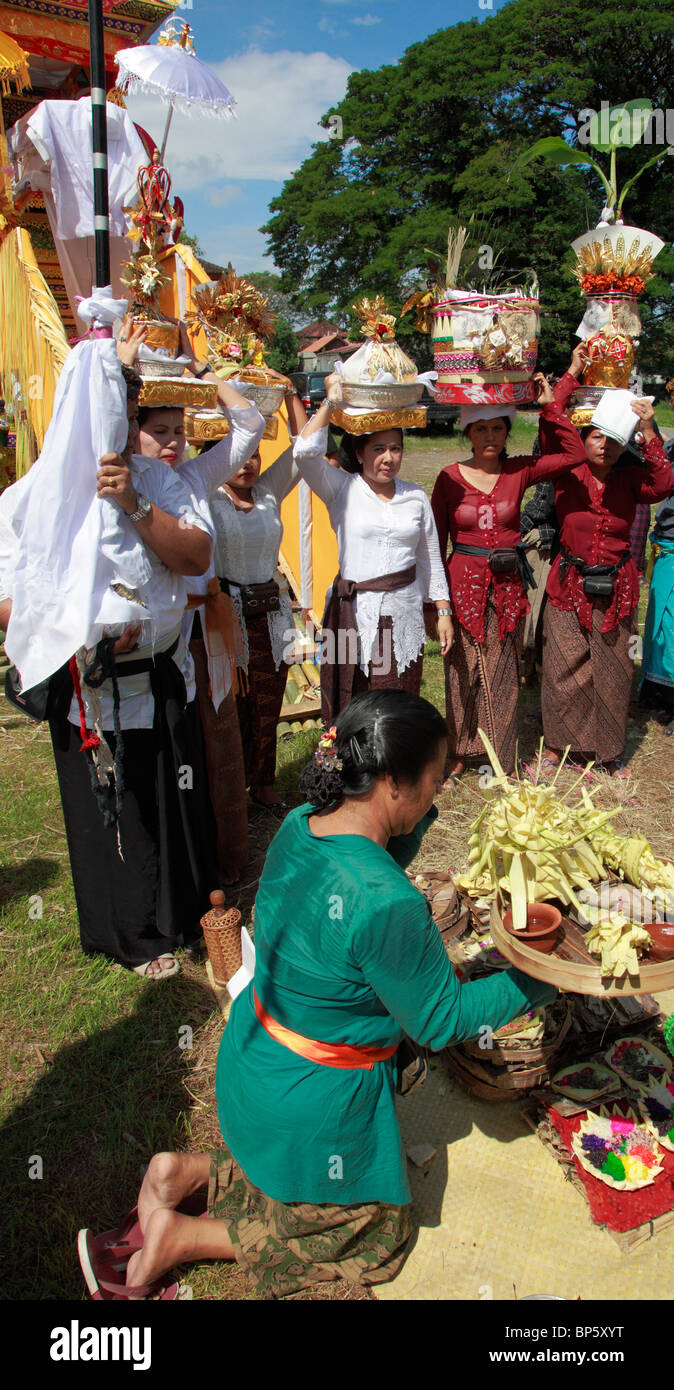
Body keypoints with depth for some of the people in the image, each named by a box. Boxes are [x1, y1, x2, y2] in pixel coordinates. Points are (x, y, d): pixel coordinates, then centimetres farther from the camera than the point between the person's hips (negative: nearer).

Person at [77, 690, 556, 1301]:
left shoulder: (299, 825, -12)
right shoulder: (387, 906, -35)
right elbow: (441, 1020, -20)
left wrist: (419, 816, -5)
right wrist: (543, 979, -11)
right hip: (316, 1101, -8)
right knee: (375, 1233, 20)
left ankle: (184, 1172, 19)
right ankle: (178, 1237, 12)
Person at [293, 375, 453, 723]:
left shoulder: (416, 496, 10)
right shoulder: (342, 489, 0)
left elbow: (431, 559, 14)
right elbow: (305, 452, -18)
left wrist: (444, 612, 13)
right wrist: (332, 401, -10)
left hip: (404, 613, 3)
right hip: (353, 612, -2)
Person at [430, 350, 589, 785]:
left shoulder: (518, 471, 2)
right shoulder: (450, 477, -2)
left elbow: (573, 453, -2)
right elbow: (436, 539, 1)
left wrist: (552, 406, -6)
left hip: (508, 583, 1)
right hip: (463, 582, -1)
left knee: (502, 672, 8)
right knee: (464, 671, 6)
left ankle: (501, 757, 23)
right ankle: (459, 754, 22)